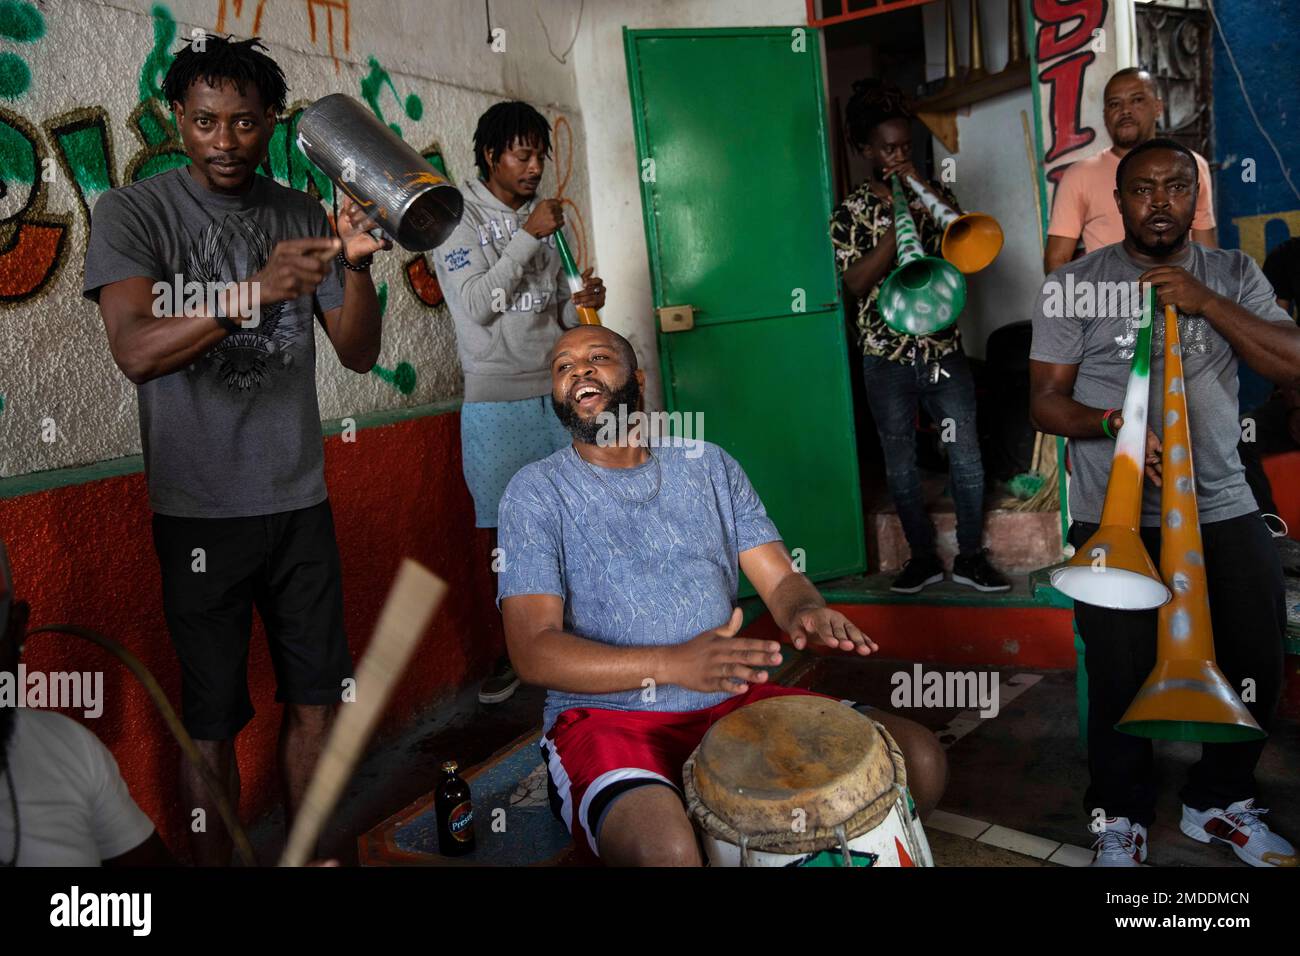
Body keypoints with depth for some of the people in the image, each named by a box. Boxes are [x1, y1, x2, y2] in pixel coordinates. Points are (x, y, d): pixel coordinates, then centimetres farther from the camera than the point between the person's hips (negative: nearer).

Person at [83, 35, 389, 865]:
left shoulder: (302, 216, 8)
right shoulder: (134, 212, -3)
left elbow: (360, 354, 4)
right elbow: (136, 350, -19)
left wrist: (356, 267, -13)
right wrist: (253, 291, -33)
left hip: (300, 499, 4)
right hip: (200, 509, -3)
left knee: (316, 704, 10)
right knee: (213, 724, 6)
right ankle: (216, 864, 24)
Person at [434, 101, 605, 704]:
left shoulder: (543, 217, 15)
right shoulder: (459, 218, -2)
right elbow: (477, 306, -15)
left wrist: (582, 304, -2)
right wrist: (528, 237, -15)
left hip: (559, 390, 5)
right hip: (498, 400, -4)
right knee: (504, 532, 2)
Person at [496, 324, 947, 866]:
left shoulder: (707, 466, 11)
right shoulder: (537, 491, -2)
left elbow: (780, 579, 9)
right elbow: (532, 652, -11)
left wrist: (805, 613, -18)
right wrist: (673, 664, -25)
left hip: (733, 700, 5)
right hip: (606, 717, -4)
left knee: (918, 757, -9)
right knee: (665, 846, -36)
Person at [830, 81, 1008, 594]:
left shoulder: (935, 195, 9)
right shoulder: (850, 213, 1)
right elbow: (857, 282, -11)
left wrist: (927, 193, -12)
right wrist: (898, 225, -19)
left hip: (944, 349, 2)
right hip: (887, 357, -2)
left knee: (966, 457, 3)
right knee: (901, 463, 6)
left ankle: (970, 557, 17)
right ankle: (923, 557, 21)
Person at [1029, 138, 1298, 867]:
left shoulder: (1235, 275, 9)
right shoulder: (1074, 284, 0)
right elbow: (1046, 402, -3)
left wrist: (1206, 302, -13)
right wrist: (1115, 424, -22)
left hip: (1224, 507, 4)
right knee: (1124, 676, -3)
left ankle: (1221, 803, 32)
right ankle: (1123, 818, 21)